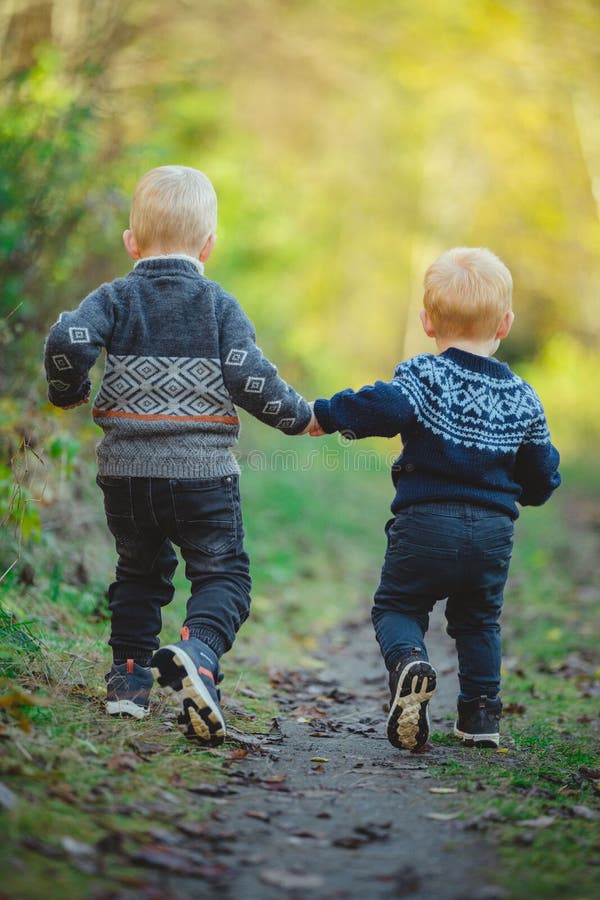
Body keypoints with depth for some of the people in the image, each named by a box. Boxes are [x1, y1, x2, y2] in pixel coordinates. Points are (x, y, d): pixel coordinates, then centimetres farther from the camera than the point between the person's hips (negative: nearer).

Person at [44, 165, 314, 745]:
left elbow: (67, 340, -14)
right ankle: (198, 651, -24)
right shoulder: (219, 305, -1)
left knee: (139, 571, 22)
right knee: (223, 574, 3)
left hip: (125, 470, 3)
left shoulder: (115, 298, 2)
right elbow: (249, 380, -9)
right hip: (203, 473, -3)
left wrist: (68, 393, 5)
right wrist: (301, 416, 5)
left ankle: (128, 675, 20)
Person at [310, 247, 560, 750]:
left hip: (426, 525, -3)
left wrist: (326, 415, -11)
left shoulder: (425, 377, -7)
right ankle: (481, 714, 19)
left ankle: (409, 661, -18)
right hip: (493, 530, 4)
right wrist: (527, 492, 35)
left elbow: (383, 407, -26)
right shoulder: (522, 397, 7)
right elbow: (542, 476, 13)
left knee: (396, 606, 12)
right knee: (479, 620, 24)